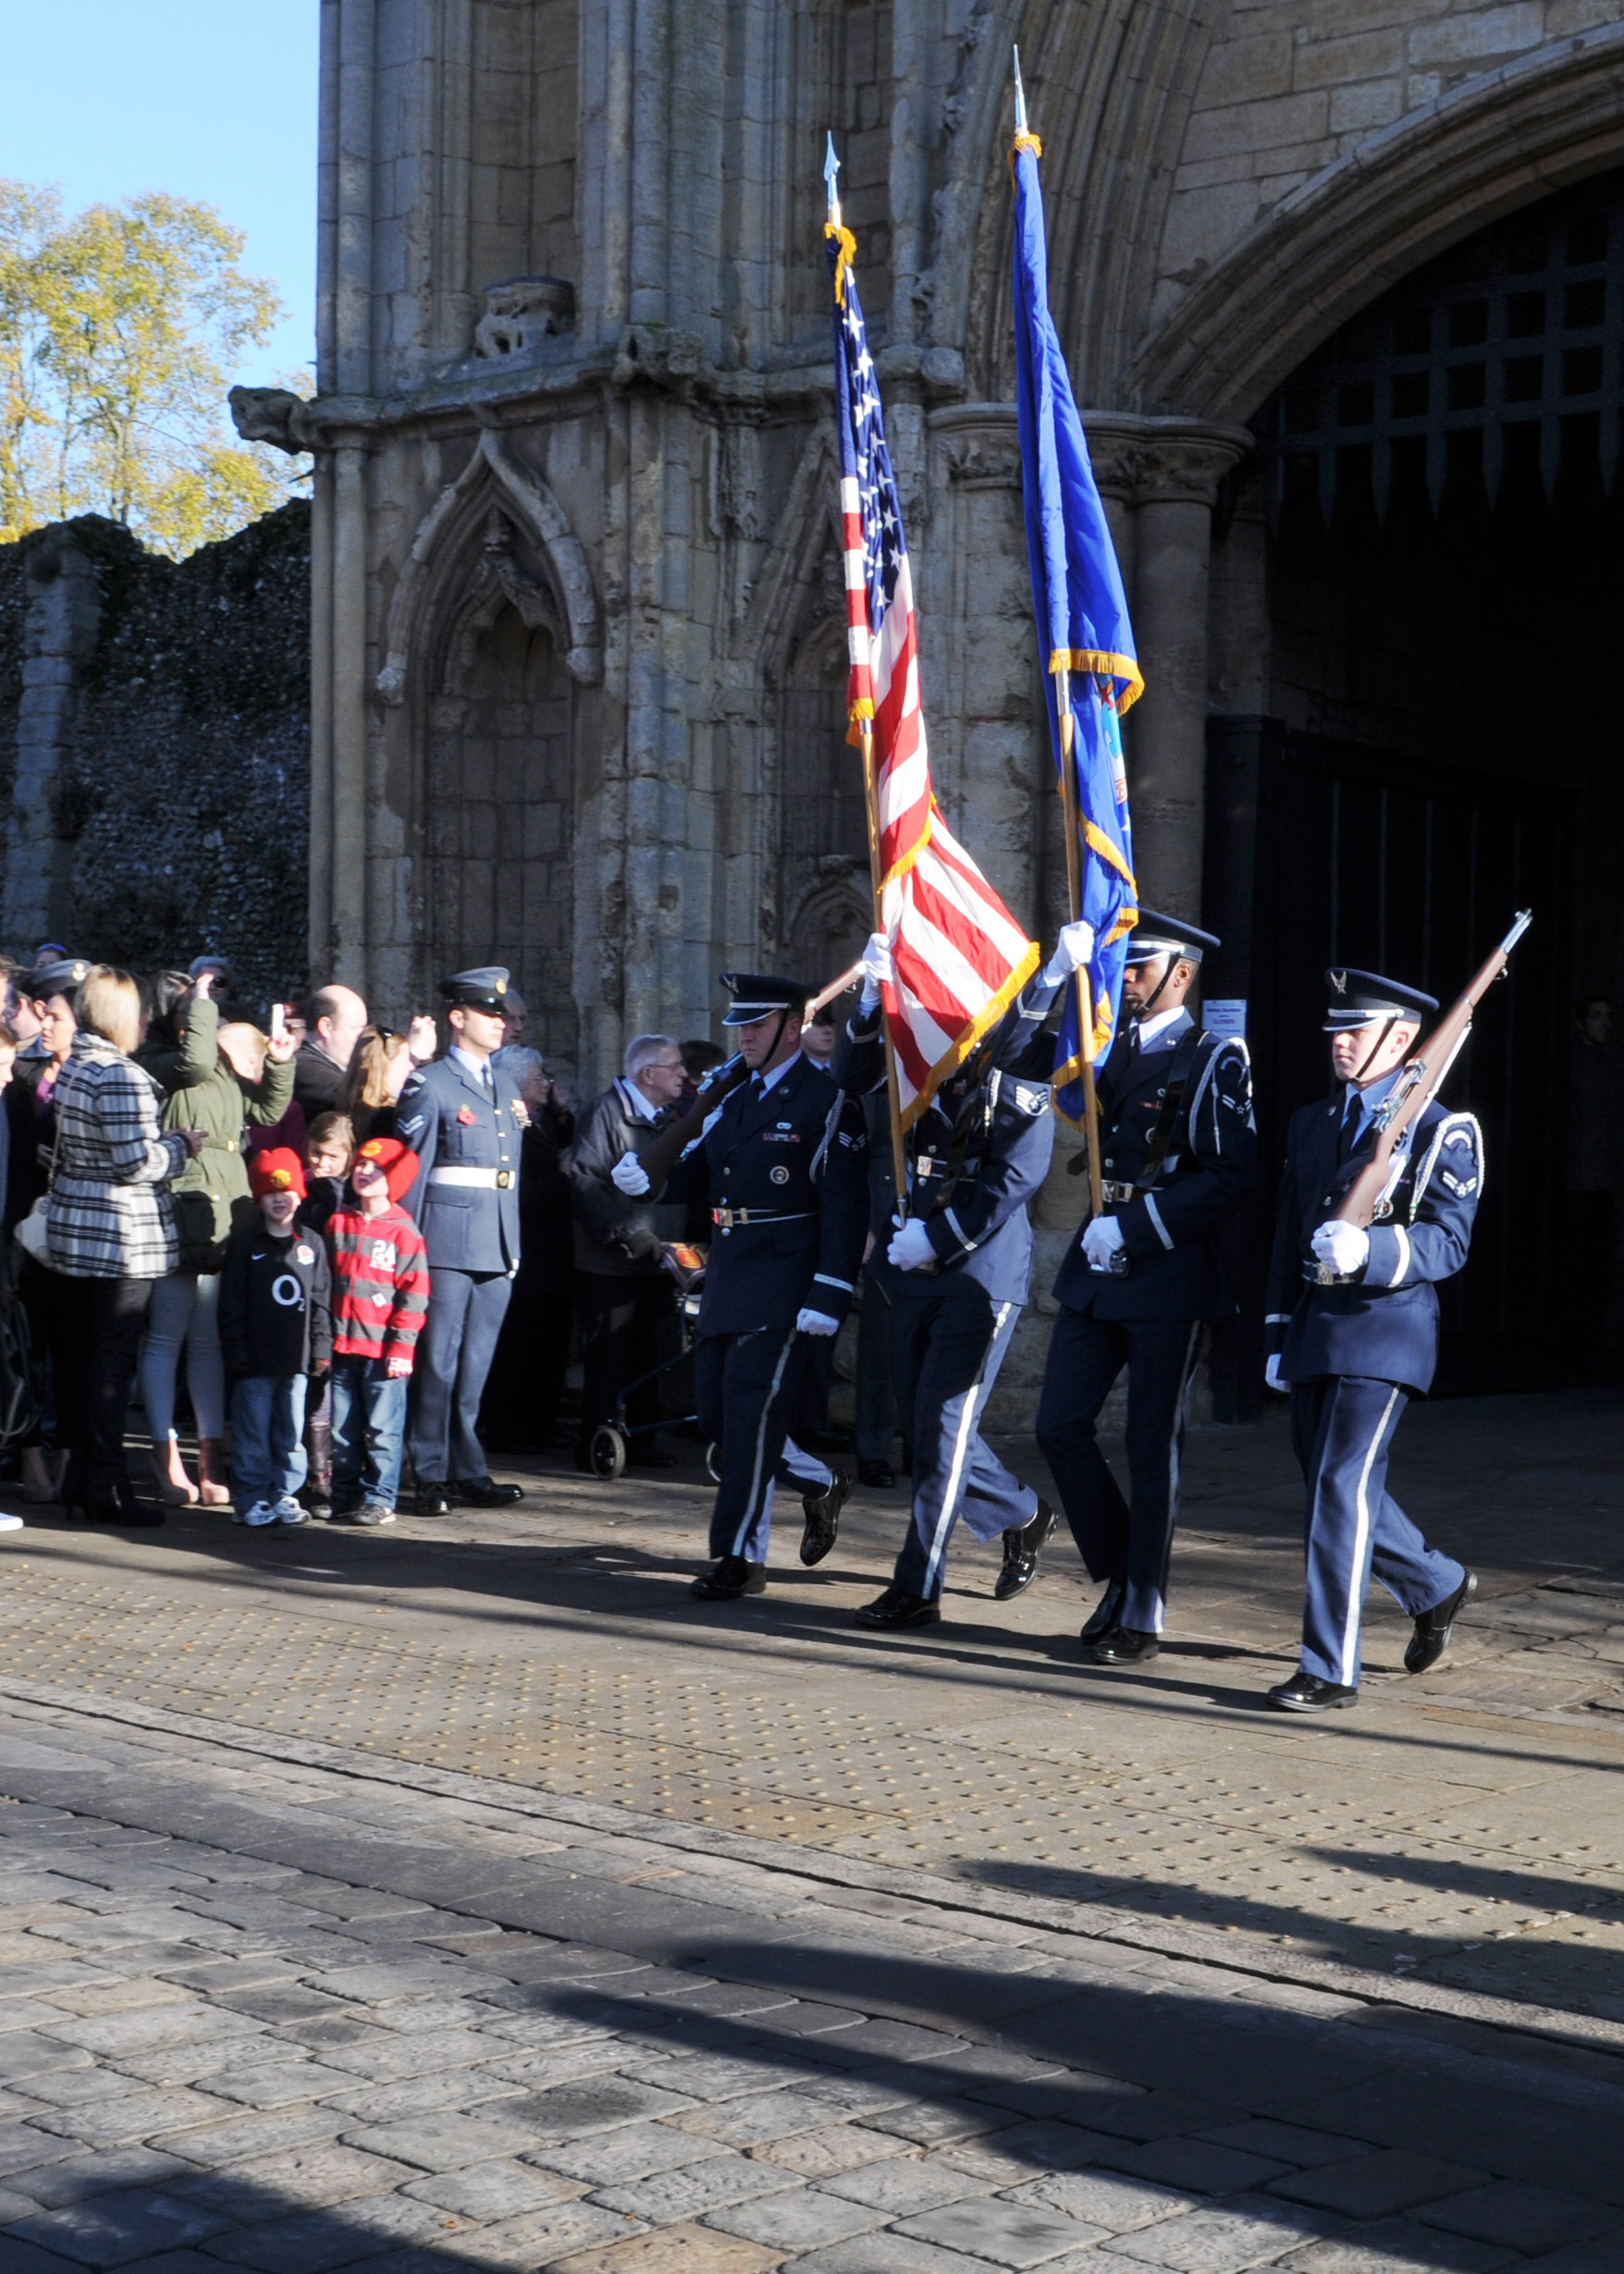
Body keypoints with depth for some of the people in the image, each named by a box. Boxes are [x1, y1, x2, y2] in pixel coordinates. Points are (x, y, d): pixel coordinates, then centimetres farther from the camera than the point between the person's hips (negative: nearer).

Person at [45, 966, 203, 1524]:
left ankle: (78, 1477, 21)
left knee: (73, 1355, 13)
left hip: (73, 1232, 8)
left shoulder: (67, 1069, 9)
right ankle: (106, 1487, 0)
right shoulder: (123, 1077, -17)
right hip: (120, 1241, -8)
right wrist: (184, 1144, -4)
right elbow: (137, 1163, -21)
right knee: (112, 1362, -4)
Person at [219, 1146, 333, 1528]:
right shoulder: (245, 1243, 1)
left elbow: (321, 1300, 11)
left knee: (291, 1430, 8)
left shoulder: (311, 1245, 9)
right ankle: (251, 1499, 8)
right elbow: (231, 1301, -1)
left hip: (296, 1357, 3)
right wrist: (235, 1349, -7)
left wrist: (321, 1349, 5)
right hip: (255, 1357, -3)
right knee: (253, 1430, 1)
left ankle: (285, 1495, 17)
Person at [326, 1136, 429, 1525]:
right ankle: (345, 1497, 19)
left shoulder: (403, 1231, -5)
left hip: (384, 1351, -5)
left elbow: (414, 1293, -6)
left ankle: (378, 1500, 7)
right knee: (343, 1430, 10)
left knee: (383, 1430, -1)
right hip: (342, 1347, 5)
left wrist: (401, 1346, -11)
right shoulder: (338, 1223, 10)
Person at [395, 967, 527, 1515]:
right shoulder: (429, 1084, -3)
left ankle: (467, 1473, 14)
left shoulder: (505, 1086, 18)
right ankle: (433, 1478, 3)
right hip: (448, 1242, -6)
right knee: (439, 1362, -3)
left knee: (475, 1366, 9)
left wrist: (514, 1245, 16)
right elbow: (411, 1167, -5)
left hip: (498, 1246, 6)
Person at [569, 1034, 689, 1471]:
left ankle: (643, 1436, 19)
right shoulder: (607, 1112, -9)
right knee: (607, 1355, -3)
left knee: (652, 1353, 10)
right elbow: (585, 1181, -16)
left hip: (657, 1259, 7)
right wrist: (627, 1233, -21)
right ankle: (595, 1443, 4)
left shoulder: (672, 1117, 15)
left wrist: (689, 1236, 3)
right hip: (612, 1263, -7)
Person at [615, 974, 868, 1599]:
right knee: (718, 1413, 11)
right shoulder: (735, 1101, 17)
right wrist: (645, 1180, -10)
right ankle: (819, 1485, 32)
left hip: (783, 1286, -8)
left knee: (751, 1417, -6)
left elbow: (845, 1207, -15)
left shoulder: (827, 1102, -9)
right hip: (728, 1280, 8)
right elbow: (696, 1172, 12)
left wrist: (828, 1298, -21)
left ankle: (739, 1557, 3)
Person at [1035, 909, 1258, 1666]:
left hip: (1170, 1273, -6)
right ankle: (1119, 1574, 20)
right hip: (1096, 1269, 6)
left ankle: (1142, 1615, 10)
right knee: (1059, 1424, 2)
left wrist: (1134, 1227, -17)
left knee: (1152, 1446, 0)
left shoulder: (1214, 1061, -6)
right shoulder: (1110, 1051, 15)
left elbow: (1231, 1177, -14)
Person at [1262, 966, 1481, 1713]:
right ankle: (1438, 1586, 37)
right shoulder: (1310, 1123, 15)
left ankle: (1331, 1668, -7)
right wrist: (1279, 1337, 15)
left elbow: (1449, 1241, -13)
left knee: (1343, 1490, -13)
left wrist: (1369, 1250, -30)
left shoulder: (1437, 1131, -5)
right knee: (1331, 1490, 13)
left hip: (1385, 1331, -7)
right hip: (1313, 1333, 7)